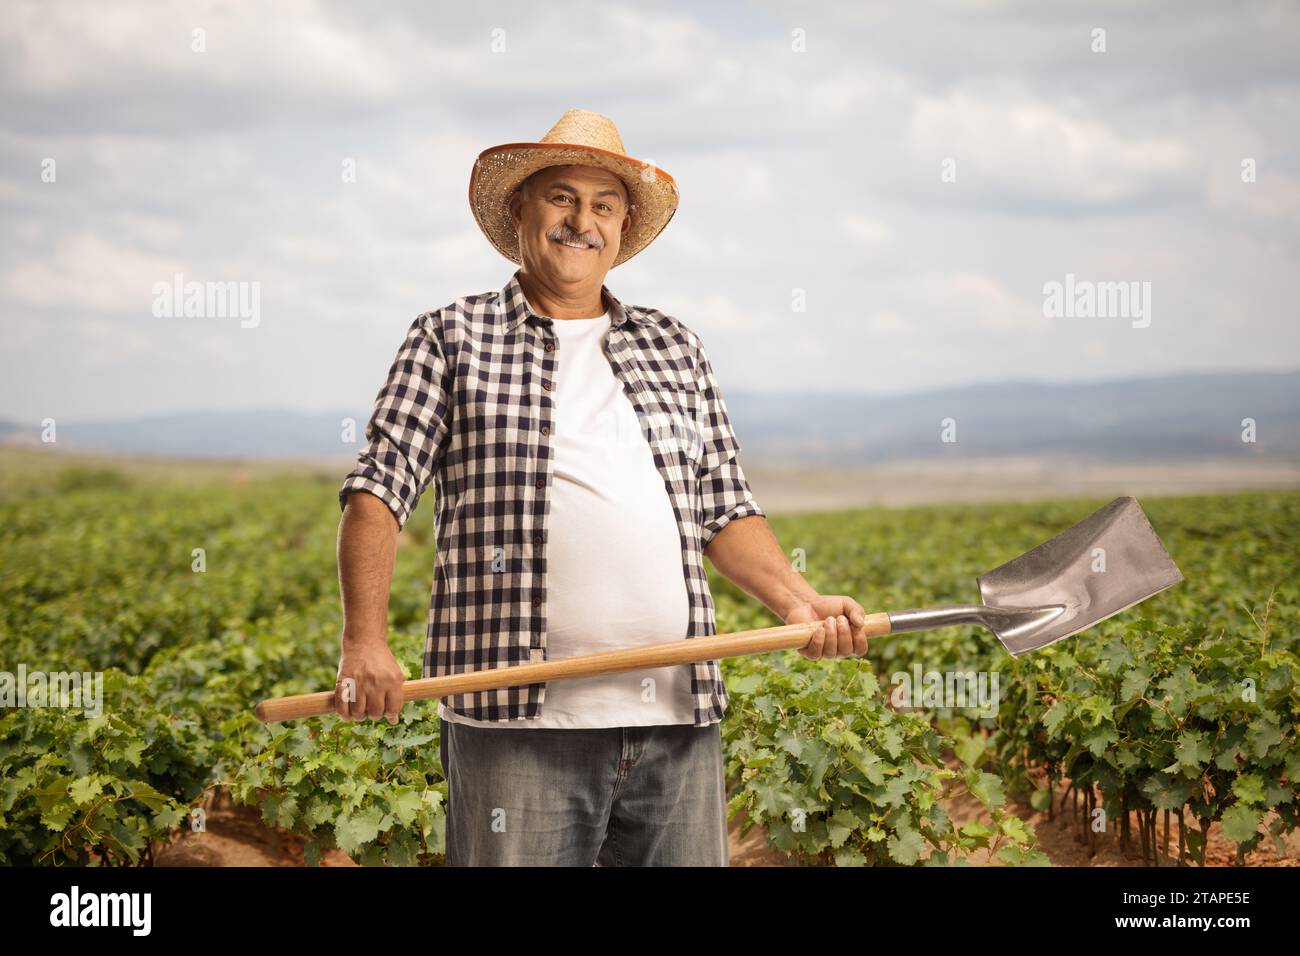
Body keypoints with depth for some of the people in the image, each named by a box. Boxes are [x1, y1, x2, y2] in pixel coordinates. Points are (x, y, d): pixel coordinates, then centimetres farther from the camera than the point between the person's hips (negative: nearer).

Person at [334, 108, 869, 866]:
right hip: (521, 722, -3)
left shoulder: (677, 349, 19)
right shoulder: (454, 339, 9)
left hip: (680, 719, 4)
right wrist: (366, 641, -11)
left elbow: (725, 510, 19)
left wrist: (798, 601, 2)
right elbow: (379, 491, 1)